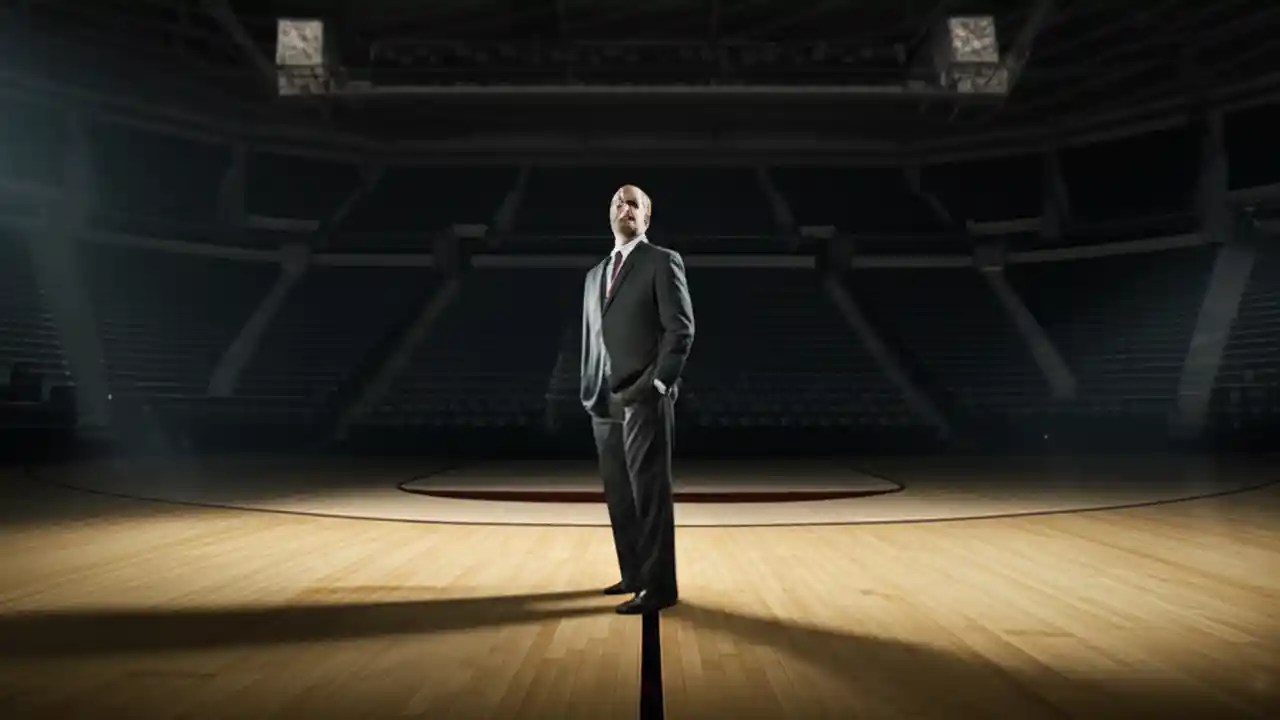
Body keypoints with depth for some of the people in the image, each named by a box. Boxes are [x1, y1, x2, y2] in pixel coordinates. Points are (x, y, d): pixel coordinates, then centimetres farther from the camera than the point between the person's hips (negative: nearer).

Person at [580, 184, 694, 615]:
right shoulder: (596, 273, 20)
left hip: (644, 400, -7)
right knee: (619, 495, 10)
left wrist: (659, 383, -15)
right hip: (604, 403, 7)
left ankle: (658, 586, 1)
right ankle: (634, 574, 21)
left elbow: (680, 329, -8)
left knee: (650, 492, -5)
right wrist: (589, 390, 12)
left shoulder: (662, 261, 0)